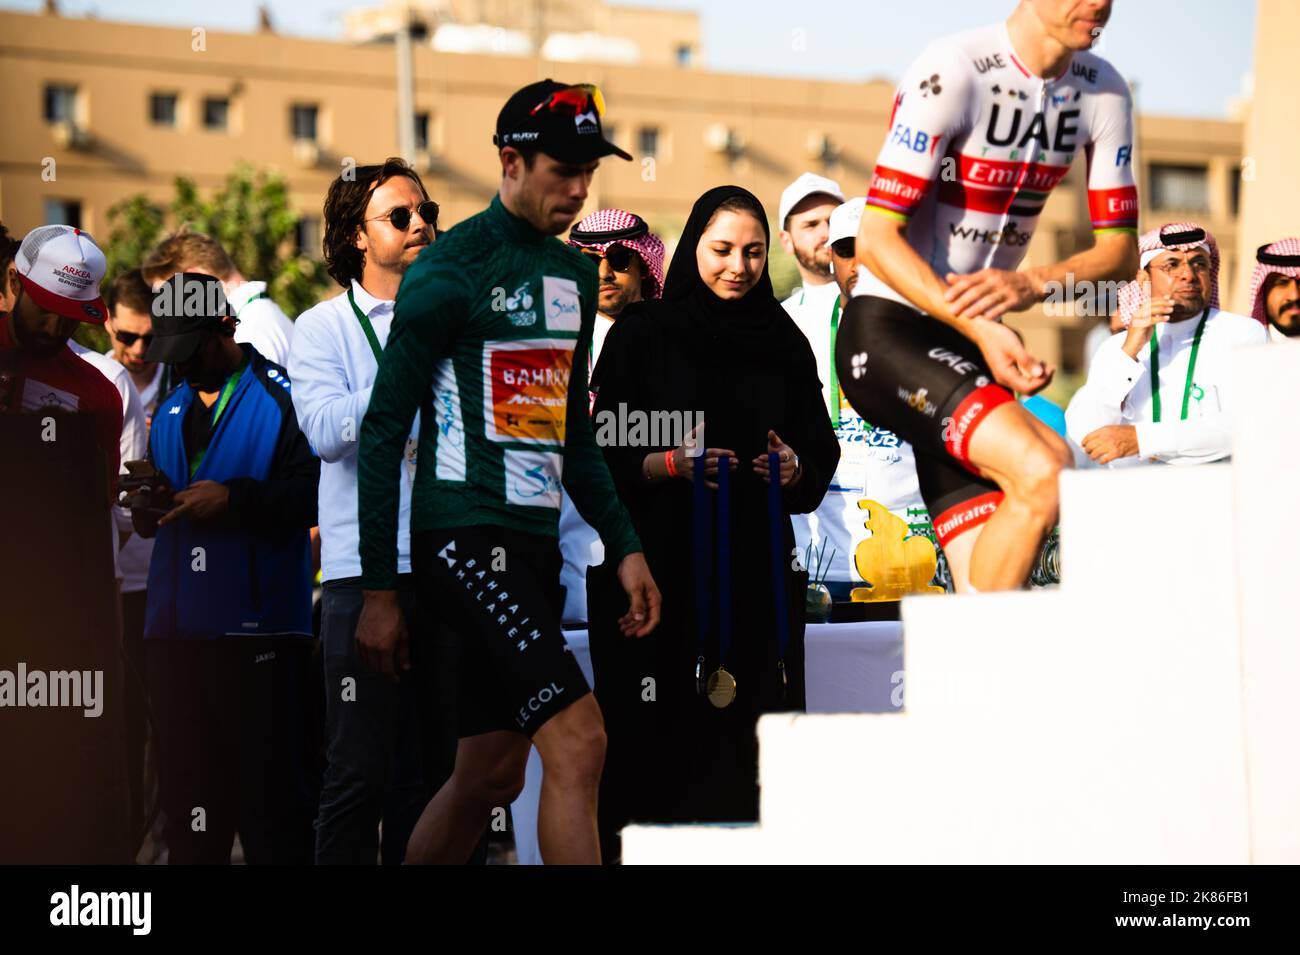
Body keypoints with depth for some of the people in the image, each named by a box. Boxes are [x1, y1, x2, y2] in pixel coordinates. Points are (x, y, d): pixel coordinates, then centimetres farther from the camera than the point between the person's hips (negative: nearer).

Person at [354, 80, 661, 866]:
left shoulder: (575, 276, 16)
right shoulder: (448, 271, -8)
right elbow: (384, 430, -8)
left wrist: (624, 545, 16)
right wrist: (379, 590, -11)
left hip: (535, 546, 8)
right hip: (464, 536, -8)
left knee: (492, 776, 9)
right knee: (578, 737, -19)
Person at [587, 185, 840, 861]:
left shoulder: (784, 343, 12)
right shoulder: (642, 335, 2)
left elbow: (821, 448, 13)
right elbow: (603, 454, -2)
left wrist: (797, 468, -8)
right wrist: (672, 463, -18)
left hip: (759, 570, 3)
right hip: (659, 569, -3)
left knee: (753, 731, -3)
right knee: (662, 731, -6)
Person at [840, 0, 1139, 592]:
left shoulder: (1102, 93, 4)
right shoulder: (952, 72, -17)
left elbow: (1121, 249, 7)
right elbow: (876, 238, -17)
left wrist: (1037, 283, -14)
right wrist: (982, 330, -26)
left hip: (974, 341, 7)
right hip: (887, 331, -7)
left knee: (984, 580, -3)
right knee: (1043, 471, -28)